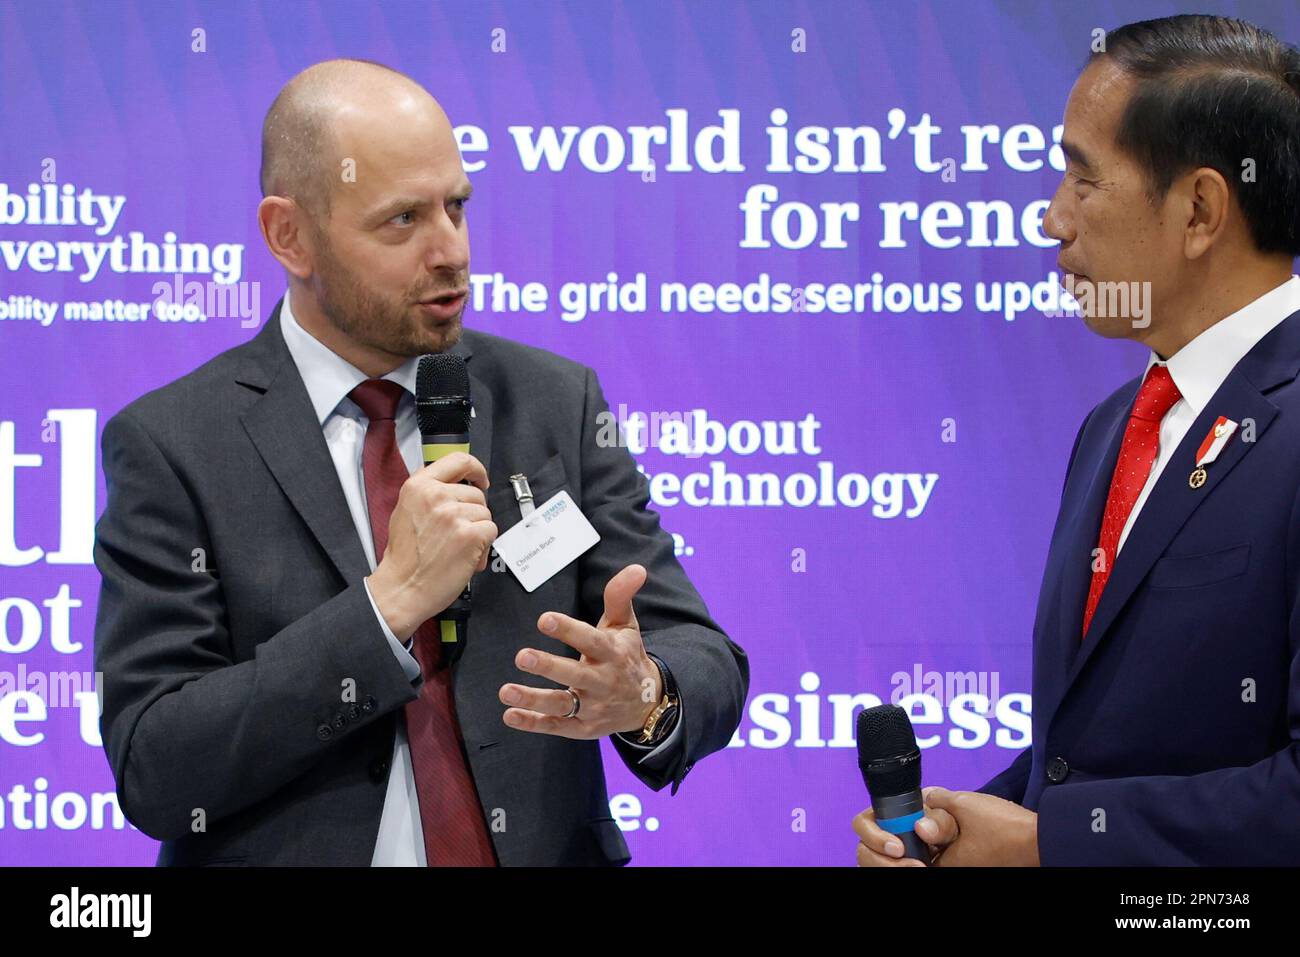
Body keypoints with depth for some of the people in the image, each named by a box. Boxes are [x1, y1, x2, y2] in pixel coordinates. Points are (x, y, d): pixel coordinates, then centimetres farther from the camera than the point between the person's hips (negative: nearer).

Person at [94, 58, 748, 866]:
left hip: (549, 849, 3)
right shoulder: (172, 446, -4)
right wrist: (390, 602, -17)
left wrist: (644, 695, -18)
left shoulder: (557, 402, 4)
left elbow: (705, 663, 3)